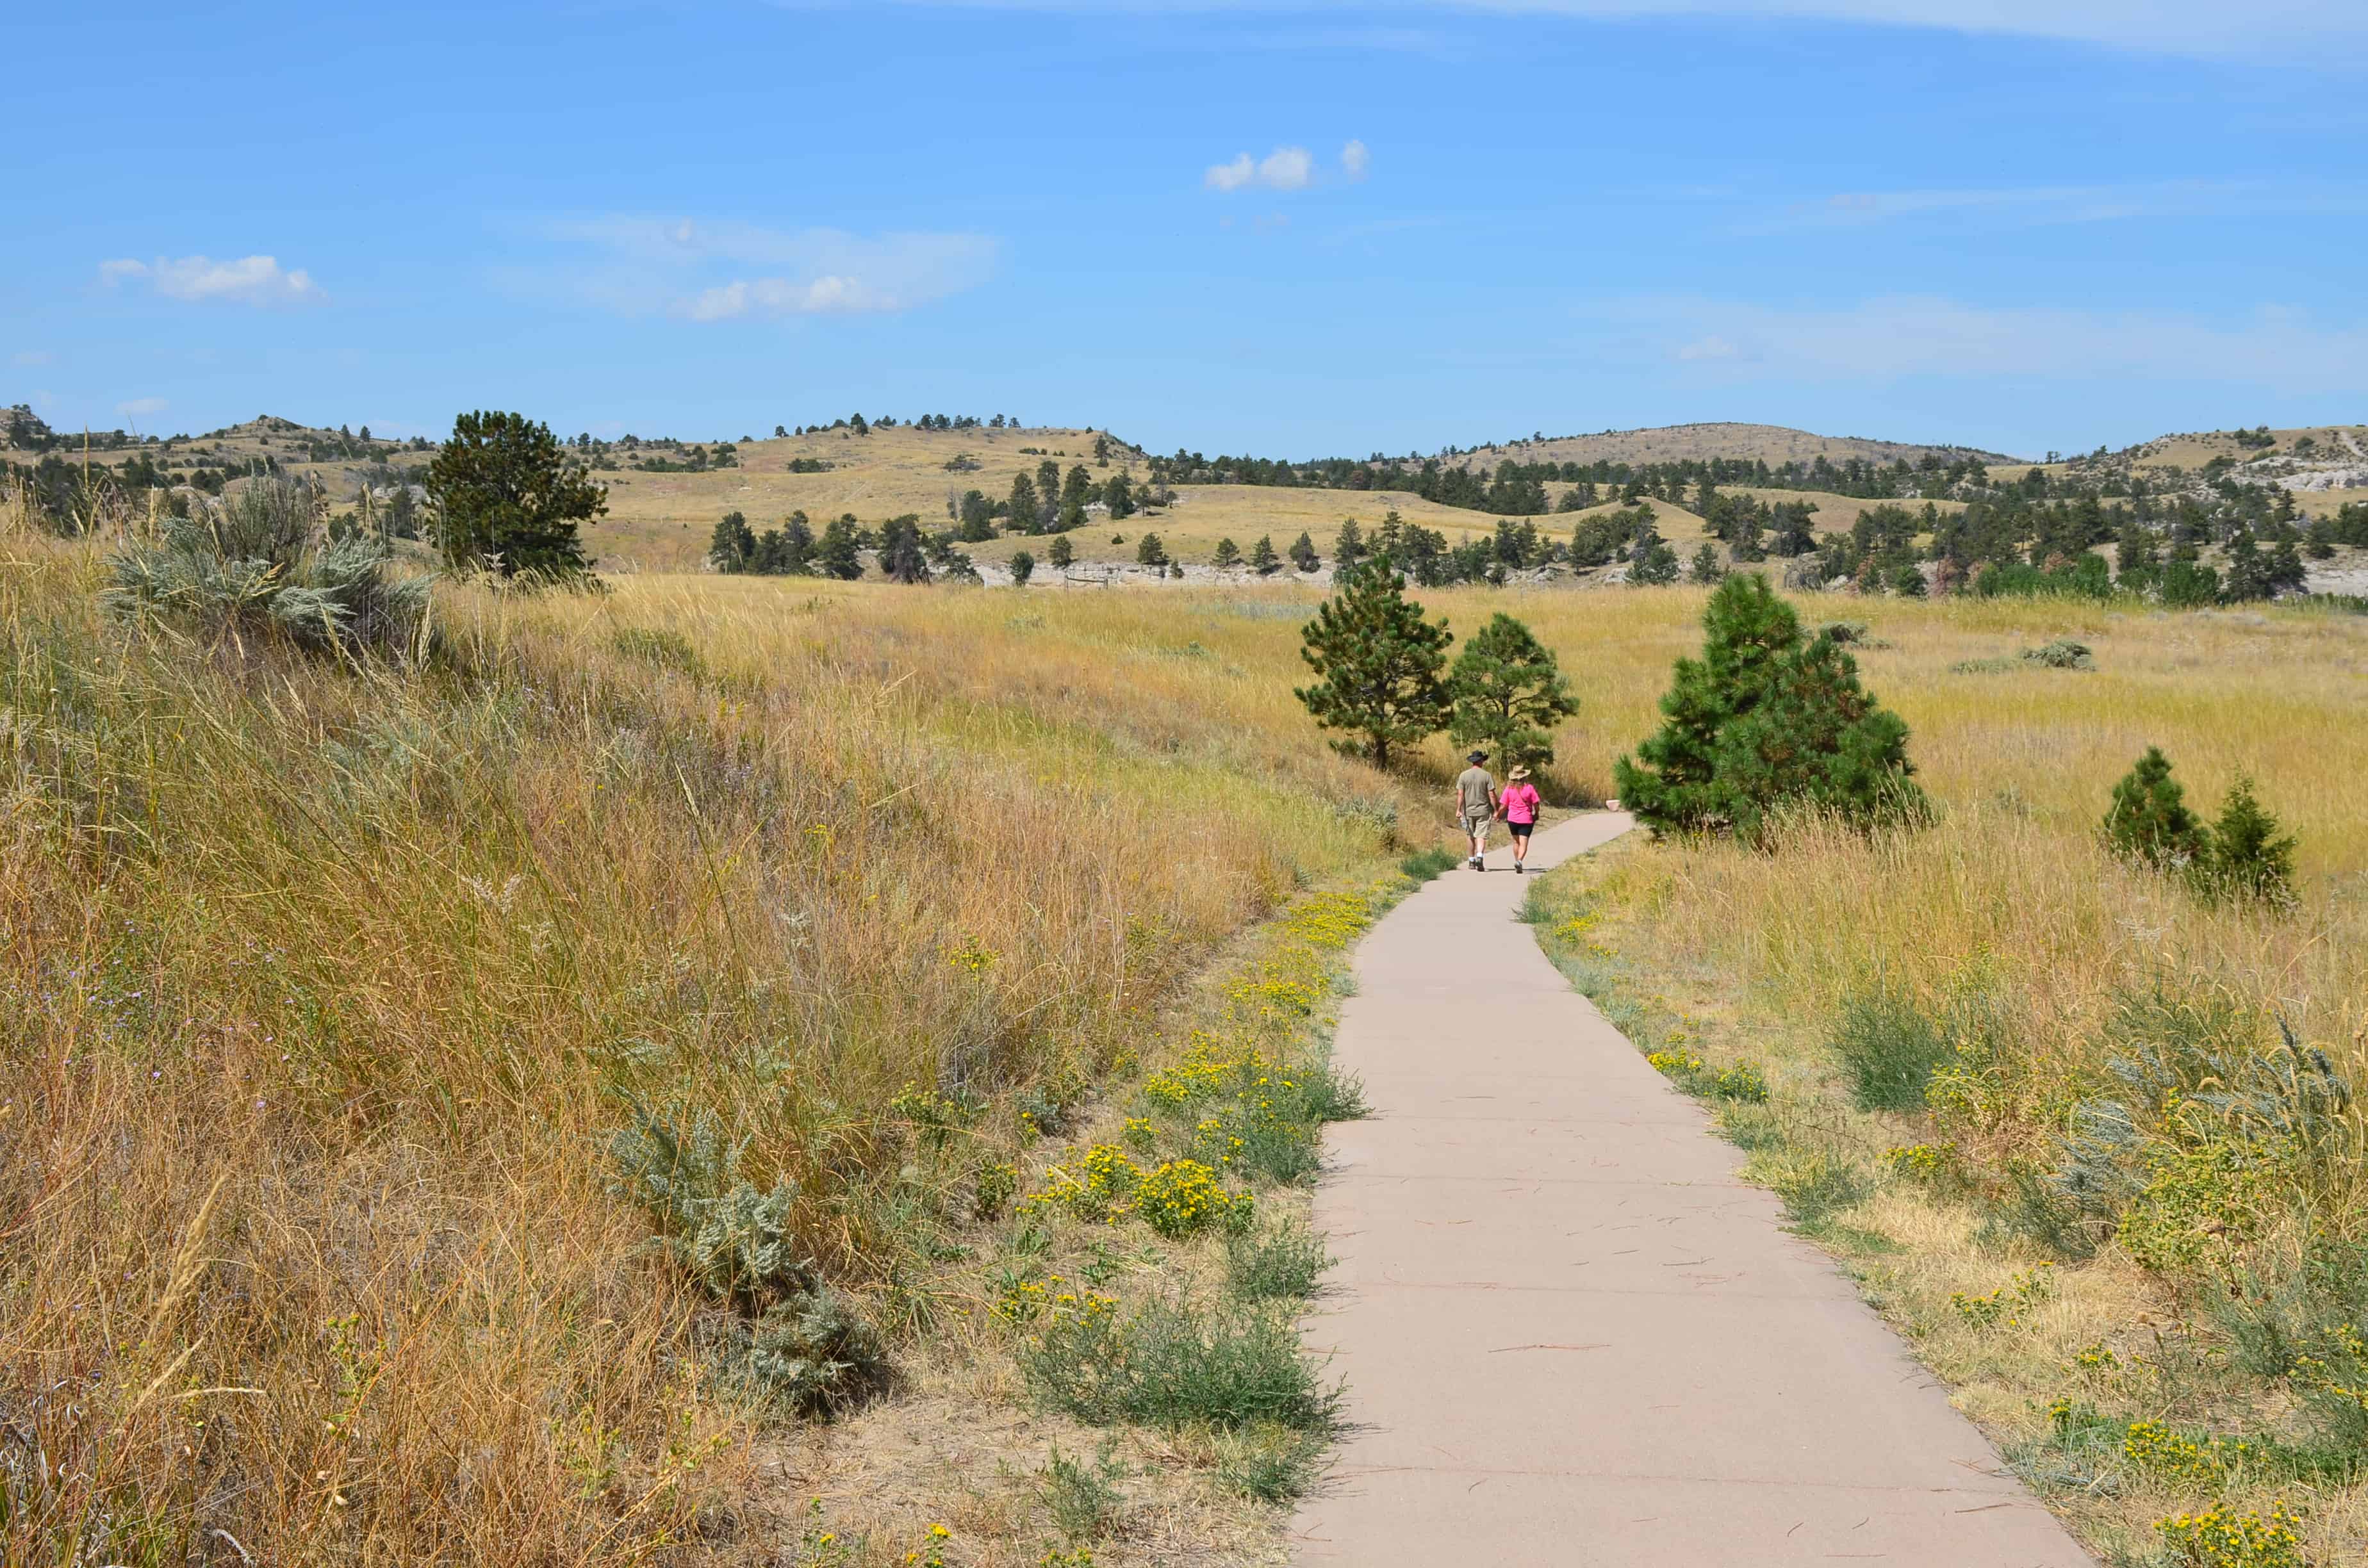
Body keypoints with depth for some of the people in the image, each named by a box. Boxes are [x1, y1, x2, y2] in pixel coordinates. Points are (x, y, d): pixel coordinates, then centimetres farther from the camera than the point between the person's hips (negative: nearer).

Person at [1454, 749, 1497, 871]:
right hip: (1483, 810, -2)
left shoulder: (1463, 775, -1)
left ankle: (1472, 861, 22)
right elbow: (1492, 795, -7)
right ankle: (1480, 857, -26)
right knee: (1481, 836, -4)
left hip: (1468, 810, 2)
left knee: (1471, 837, 15)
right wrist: (1495, 811, -1)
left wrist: (1458, 810, -6)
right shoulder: (1486, 775, -5)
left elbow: (1460, 794, -6)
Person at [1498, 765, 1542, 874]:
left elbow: (1503, 806, -5)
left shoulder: (1509, 788, -5)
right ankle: (1519, 861, -26)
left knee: (1516, 842, 21)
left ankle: (1517, 861, 26)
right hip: (1526, 820, -2)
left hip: (1512, 820, 2)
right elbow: (1536, 803, -5)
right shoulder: (1529, 788, -7)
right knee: (1524, 844, -3)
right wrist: (1536, 814, 13)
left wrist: (1498, 814, 13)